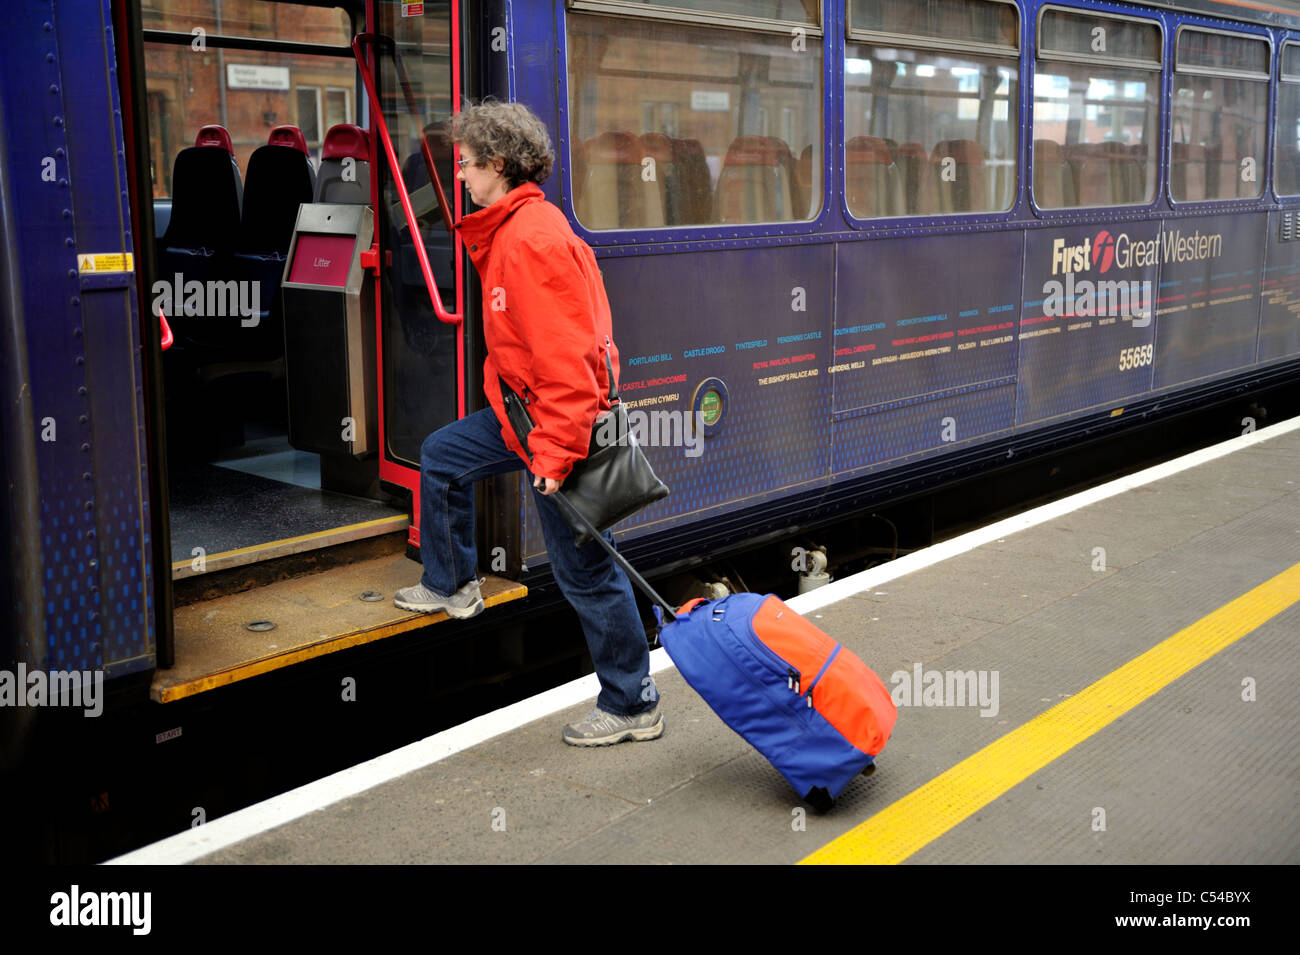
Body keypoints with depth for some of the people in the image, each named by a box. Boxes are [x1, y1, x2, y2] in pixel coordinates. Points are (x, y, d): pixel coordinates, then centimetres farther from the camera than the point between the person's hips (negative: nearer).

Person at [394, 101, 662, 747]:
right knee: (442, 457, 24)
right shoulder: (507, 231, 12)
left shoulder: (532, 239, -22)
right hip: (524, 410, 10)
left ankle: (633, 706, 11)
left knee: (584, 572, -2)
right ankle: (452, 585, 42)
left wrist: (555, 450, -27)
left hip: (559, 424, -10)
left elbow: (564, 352, -27)